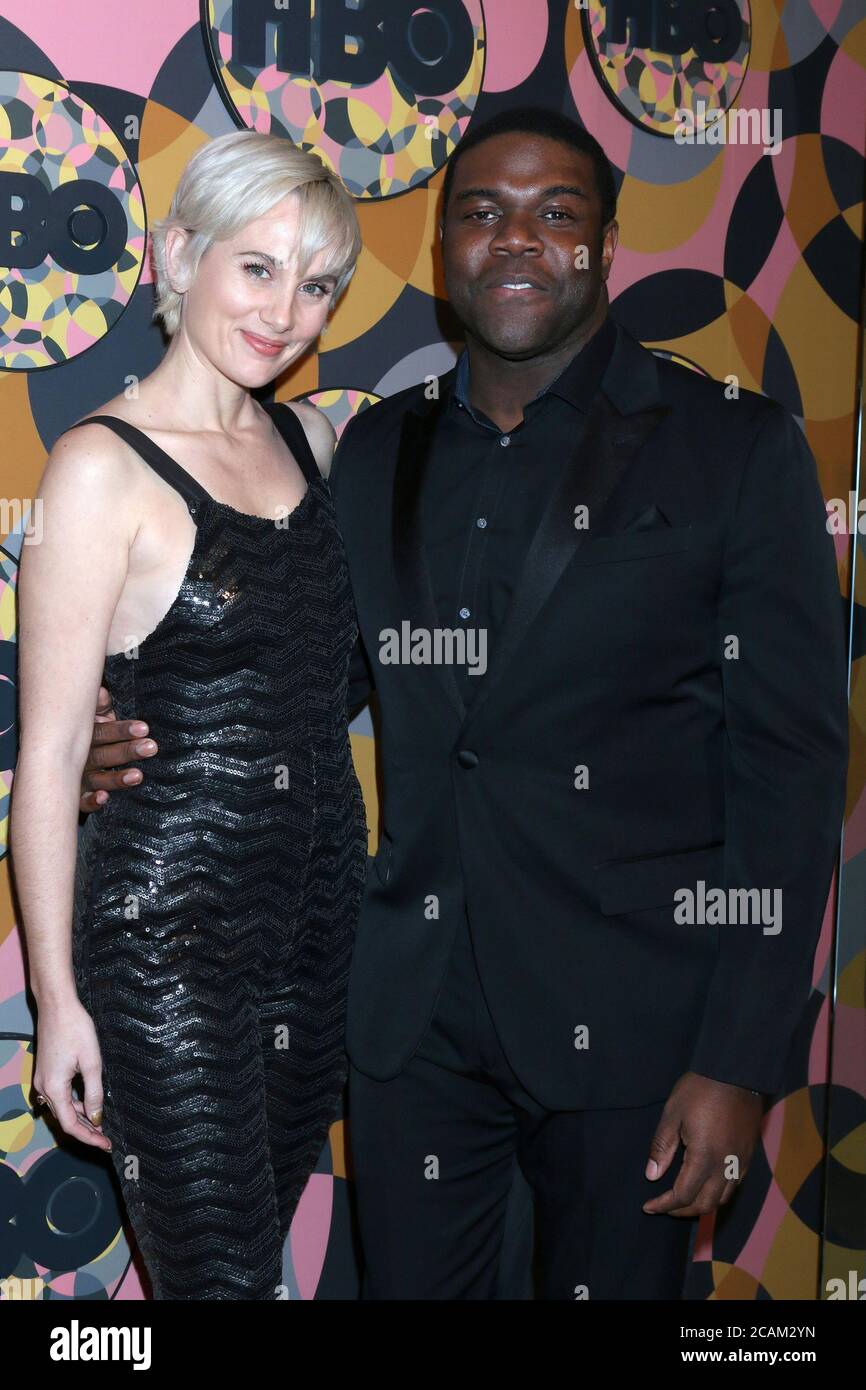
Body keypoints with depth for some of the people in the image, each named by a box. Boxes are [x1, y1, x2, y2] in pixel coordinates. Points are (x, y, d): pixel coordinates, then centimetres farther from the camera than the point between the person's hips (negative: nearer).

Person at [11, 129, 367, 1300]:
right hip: (172, 929, -6)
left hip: (321, 908, 7)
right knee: (219, 1272, 2)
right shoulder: (105, 467, -13)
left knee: (258, 1246, 18)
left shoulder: (310, 440, 7)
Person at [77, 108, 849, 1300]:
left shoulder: (736, 449, -6)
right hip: (415, 1005, 4)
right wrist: (146, 740, -4)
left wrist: (738, 1063, -12)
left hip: (626, 1019, -3)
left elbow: (790, 764, -8)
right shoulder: (379, 454, 7)